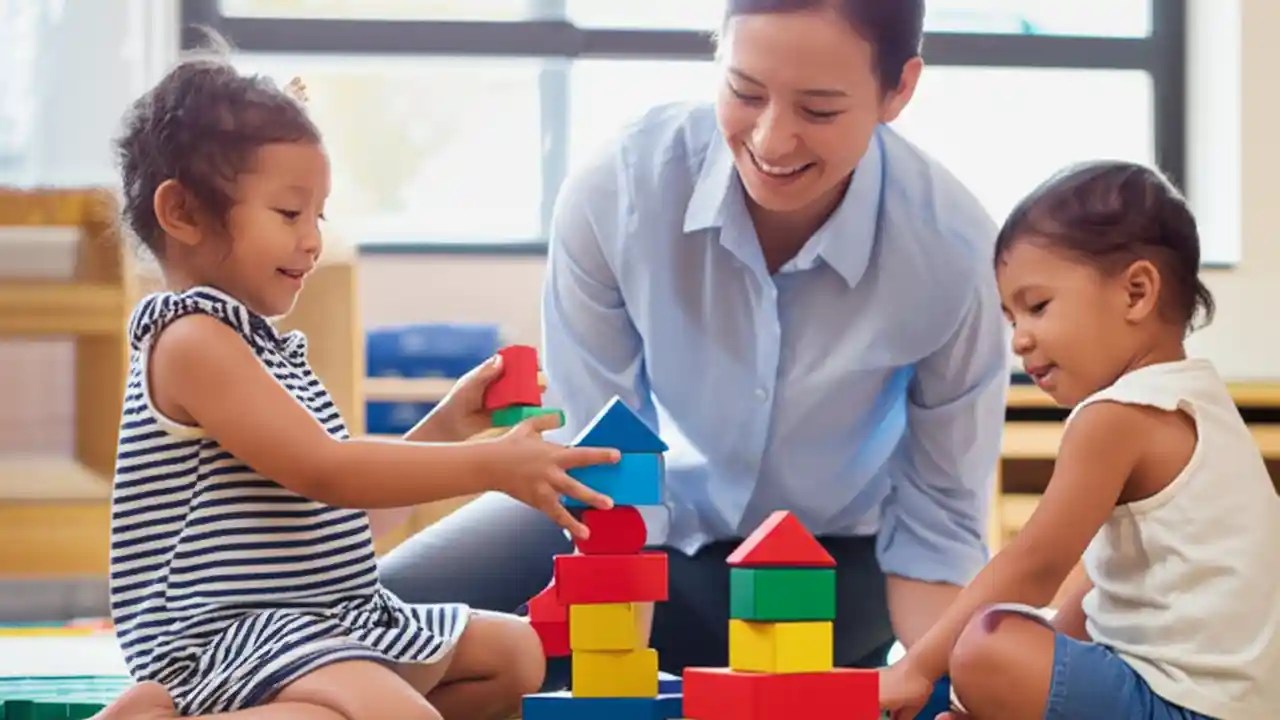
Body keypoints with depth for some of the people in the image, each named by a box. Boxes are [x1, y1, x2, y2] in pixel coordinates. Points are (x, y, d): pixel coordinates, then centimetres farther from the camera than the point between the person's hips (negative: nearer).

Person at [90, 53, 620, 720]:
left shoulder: (258, 346, 18)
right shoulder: (194, 342, -13)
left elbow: (349, 507, 22)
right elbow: (324, 472, -21)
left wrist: (445, 427, 12)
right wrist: (493, 465, -21)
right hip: (232, 633, -11)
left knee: (515, 653, 18)